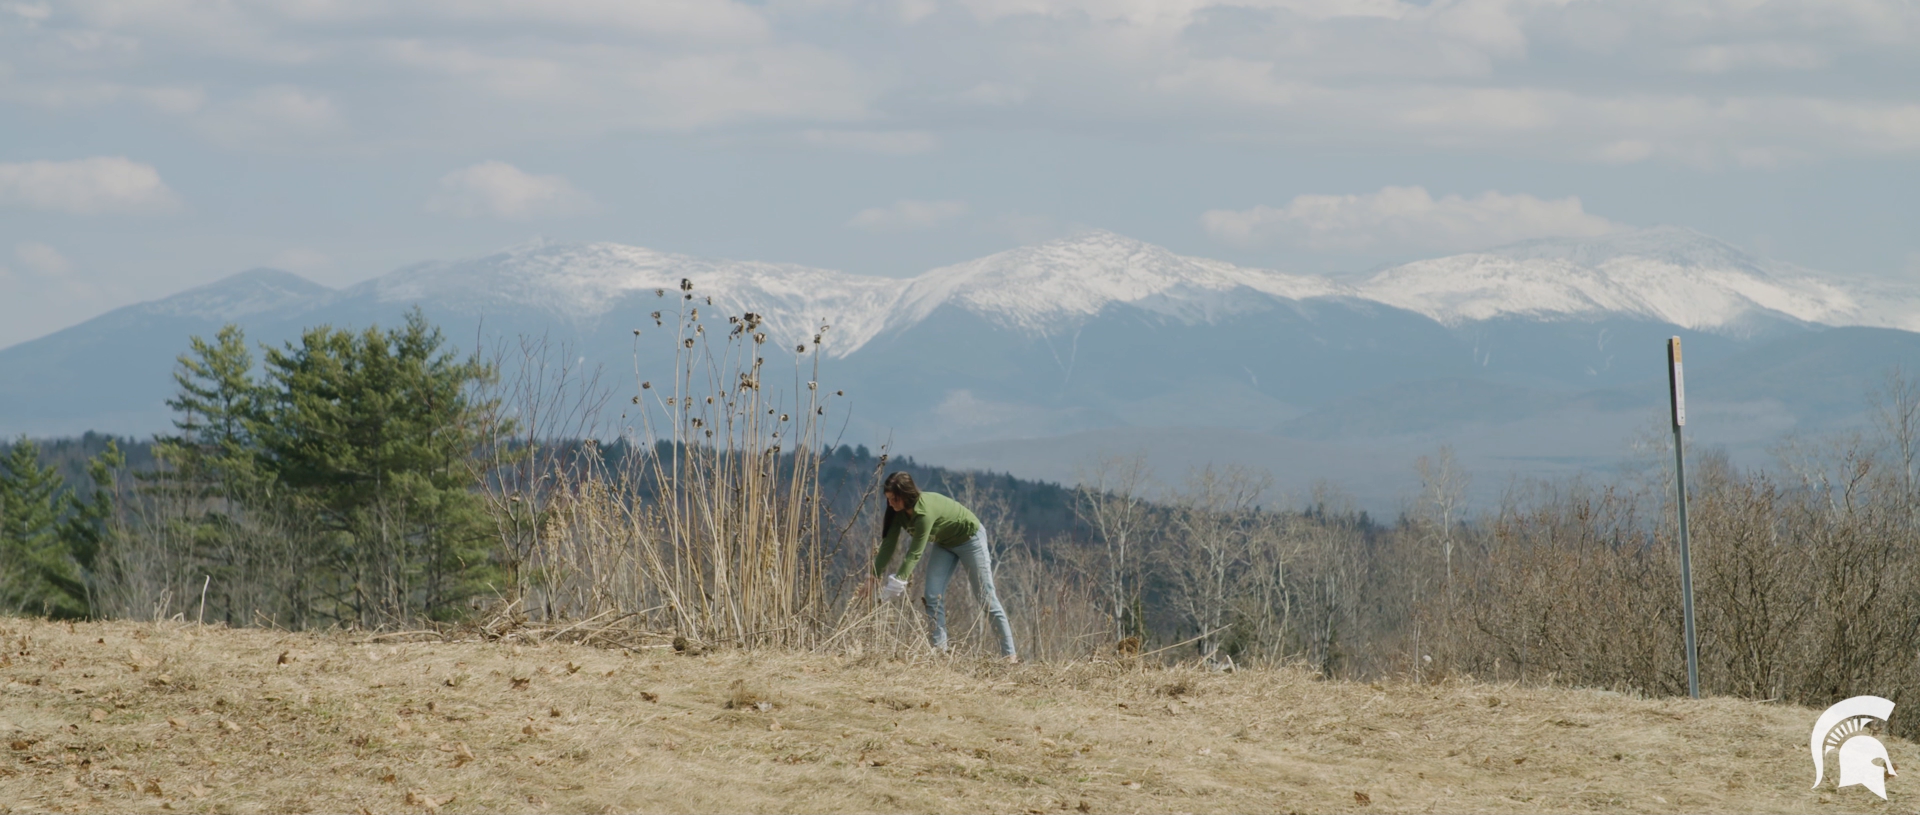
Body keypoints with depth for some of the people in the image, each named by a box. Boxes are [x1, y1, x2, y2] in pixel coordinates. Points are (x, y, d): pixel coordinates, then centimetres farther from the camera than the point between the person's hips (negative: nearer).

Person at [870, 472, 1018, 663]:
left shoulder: (925, 512, -39)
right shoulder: (898, 511, -16)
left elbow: (915, 553, -40)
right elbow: (888, 545, -14)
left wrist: (898, 581, -46)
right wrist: (874, 577, -20)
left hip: (970, 538, -8)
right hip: (945, 542, 8)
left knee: (986, 597, -5)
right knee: (932, 597, -6)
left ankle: (1009, 654, -1)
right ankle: (939, 648, -4)